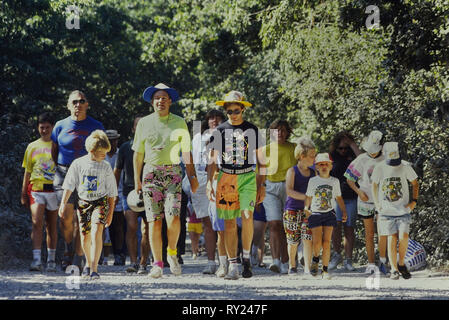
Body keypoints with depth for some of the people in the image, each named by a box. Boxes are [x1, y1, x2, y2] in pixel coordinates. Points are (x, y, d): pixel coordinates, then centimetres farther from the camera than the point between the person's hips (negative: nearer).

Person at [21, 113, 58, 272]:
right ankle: (36, 260, -20)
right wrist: (23, 193, 9)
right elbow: (27, 172, 14)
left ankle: (51, 260, 16)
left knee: (51, 226, 7)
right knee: (37, 223, -14)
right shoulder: (32, 147, 12)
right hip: (36, 189, 0)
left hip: (54, 189, 0)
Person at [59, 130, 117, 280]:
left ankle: (94, 269, -23)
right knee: (85, 237, 6)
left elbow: (111, 192, 4)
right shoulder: (78, 164, -3)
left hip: (100, 202, -2)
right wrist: (63, 203, -6)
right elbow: (69, 185, 2)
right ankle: (88, 263, 35)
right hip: (83, 202, 2)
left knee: (96, 232, -22)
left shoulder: (106, 167, -2)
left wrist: (110, 212, 4)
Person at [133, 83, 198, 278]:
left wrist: (192, 176, 4)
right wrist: (137, 180, 8)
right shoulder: (144, 123, 10)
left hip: (173, 172, -1)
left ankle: (172, 252, 9)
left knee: (173, 217, -16)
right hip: (151, 172, 1)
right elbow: (138, 154, 13)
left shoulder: (179, 123, 9)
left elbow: (186, 152, 11)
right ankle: (157, 264, 1)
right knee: (154, 221, -4)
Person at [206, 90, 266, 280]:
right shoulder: (220, 131, 8)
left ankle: (246, 257, -4)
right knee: (229, 222, 1)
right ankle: (232, 265, 5)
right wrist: (209, 183, -3)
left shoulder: (252, 130, 7)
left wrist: (262, 185, 5)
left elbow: (261, 160, 11)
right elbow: (212, 160, 8)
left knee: (247, 216, -20)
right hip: (226, 178, 1)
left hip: (248, 178, -1)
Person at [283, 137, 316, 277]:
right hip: (292, 210, -3)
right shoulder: (292, 171, -3)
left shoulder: (313, 173, 12)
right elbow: (289, 191, -15)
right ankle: (292, 265, 28)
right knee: (293, 241, 3)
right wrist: (307, 197, -22)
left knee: (307, 239, -13)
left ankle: (307, 269, -18)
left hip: (308, 210, 3)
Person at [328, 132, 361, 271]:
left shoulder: (352, 155, 5)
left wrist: (352, 144, -14)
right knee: (336, 225, -15)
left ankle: (348, 260, 6)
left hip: (351, 198, 0)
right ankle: (336, 255, 4)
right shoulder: (331, 157, 7)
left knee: (349, 228, 0)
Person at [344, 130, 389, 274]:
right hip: (366, 200, 0)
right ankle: (371, 264, 11)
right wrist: (359, 192, -13)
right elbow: (350, 179, 2)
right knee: (369, 233, 5)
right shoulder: (361, 160, -4)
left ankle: (383, 261, 1)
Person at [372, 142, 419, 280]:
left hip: (403, 210, 0)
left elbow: (415, 183, 9)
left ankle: (401, 263, 9)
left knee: (403, 237, -13)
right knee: (392, 238, -5)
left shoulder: (405, 166, -4)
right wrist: (376, 204, 8)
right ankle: (394, 269, 3)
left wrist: (414, 201, 0)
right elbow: (374, 185, 13)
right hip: (386, 210, 0)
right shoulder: (379, 168, -3)